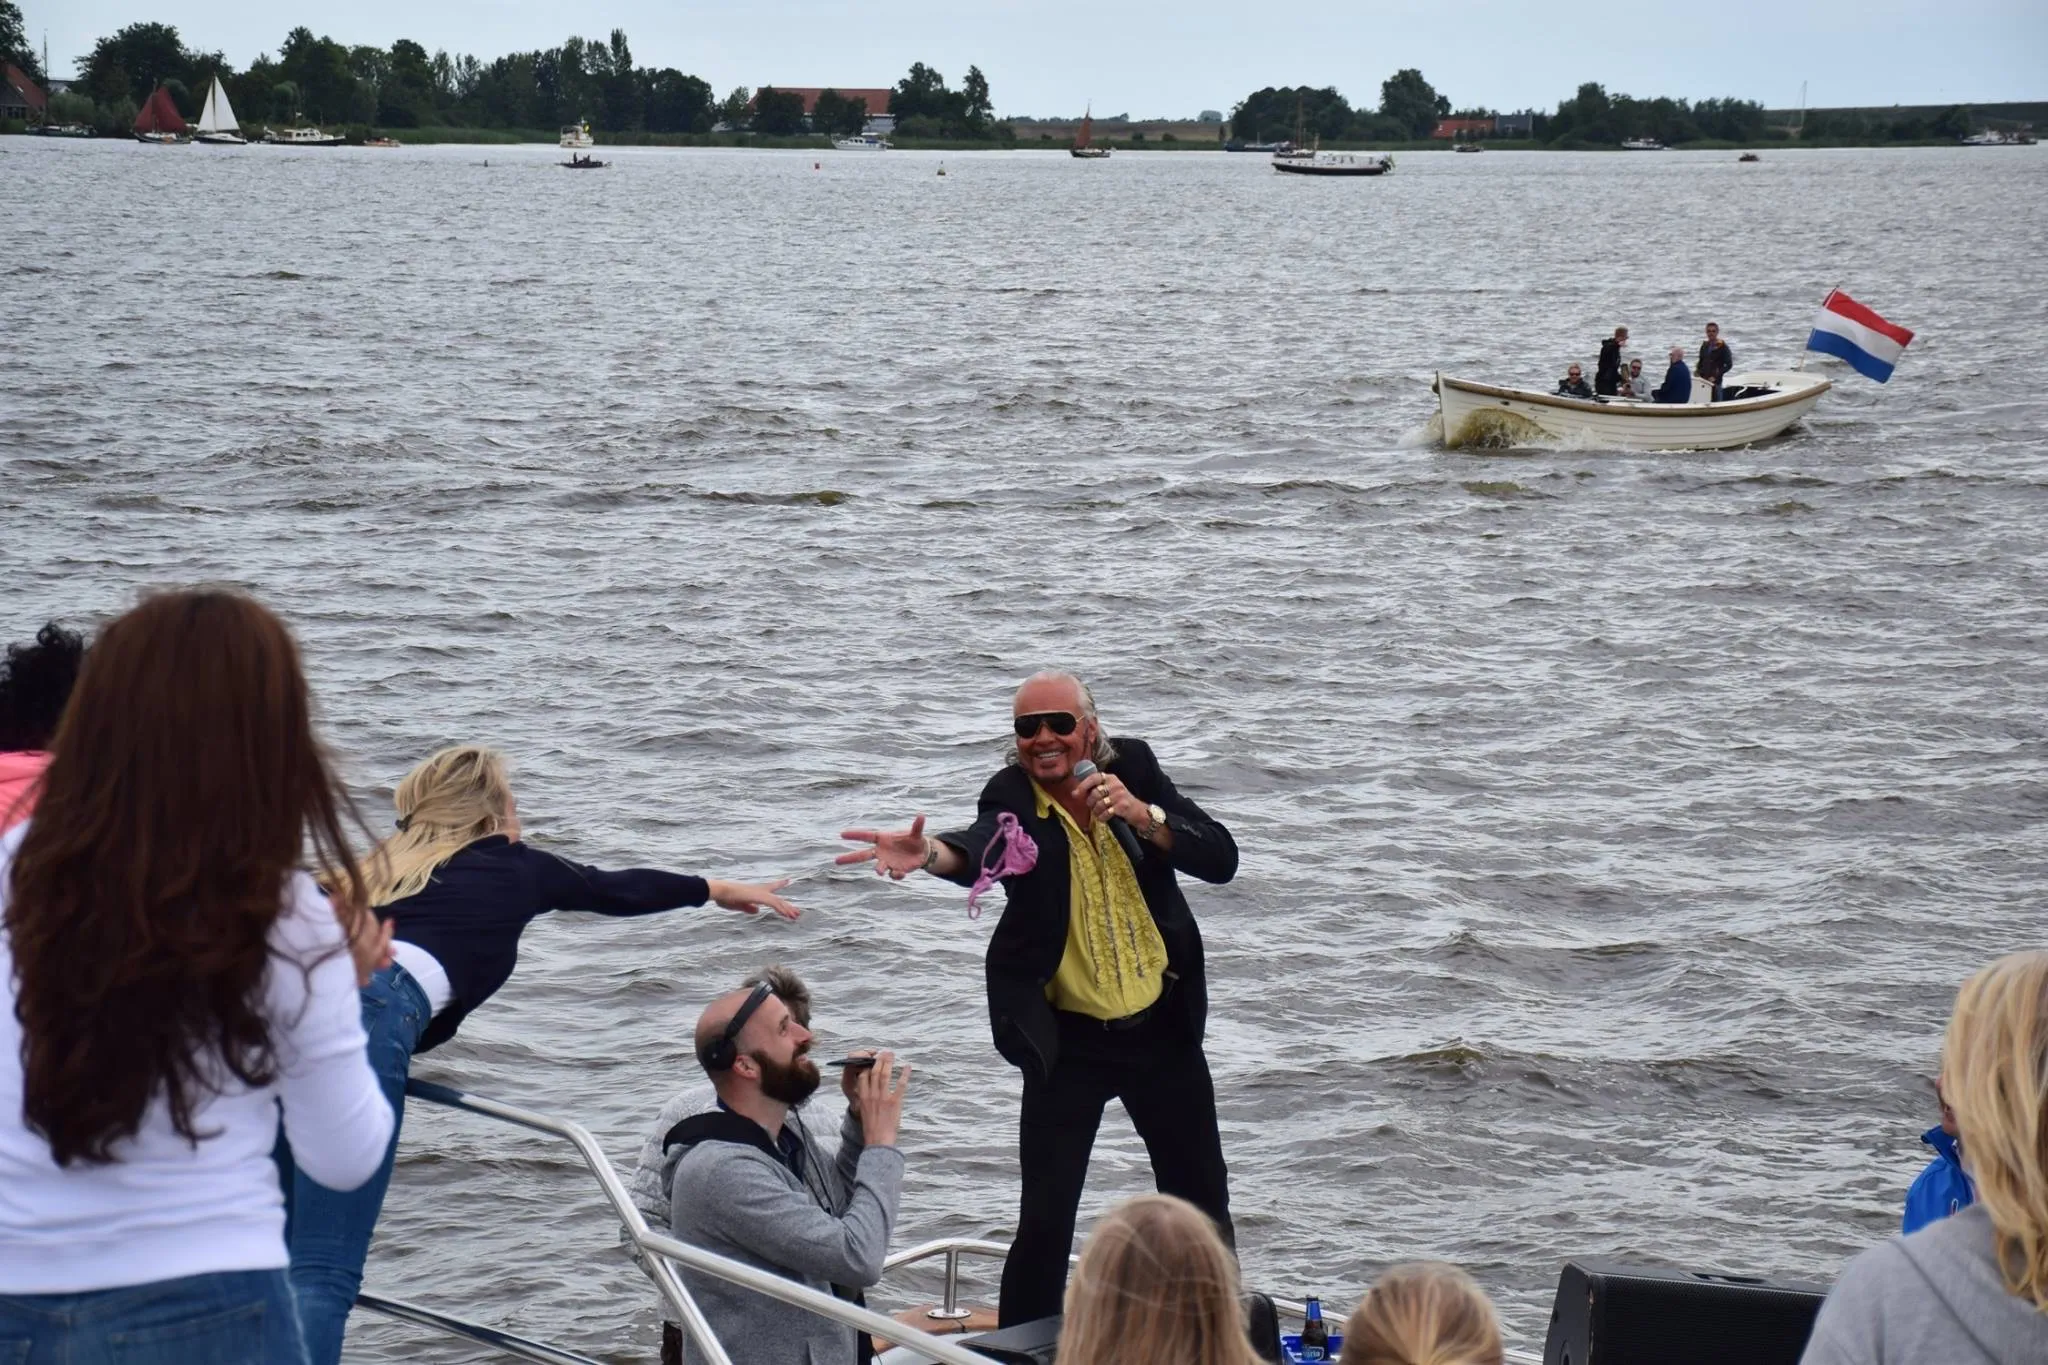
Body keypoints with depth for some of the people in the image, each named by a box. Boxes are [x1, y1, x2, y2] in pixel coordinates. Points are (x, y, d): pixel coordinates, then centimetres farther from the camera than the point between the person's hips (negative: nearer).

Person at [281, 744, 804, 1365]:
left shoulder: (388, 864, 34)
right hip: (368, 1013, -6)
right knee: (324, 1273, -11)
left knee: (278, 1259, 10)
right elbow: (615, 890, 41)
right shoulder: (514, 867, 24)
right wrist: (714, 888, 55)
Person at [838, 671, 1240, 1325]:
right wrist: (928, 854, -59)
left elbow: (1220, 859, -12)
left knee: (1202, 1200, 16)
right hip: (1068, 1041, -3)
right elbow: (980, 847, -37)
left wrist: (1141, 815, -28)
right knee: (1045, 1221, -9)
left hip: (1163, 1026, 3)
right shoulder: (1014, 797, -14)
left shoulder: (1133, 769, -6)